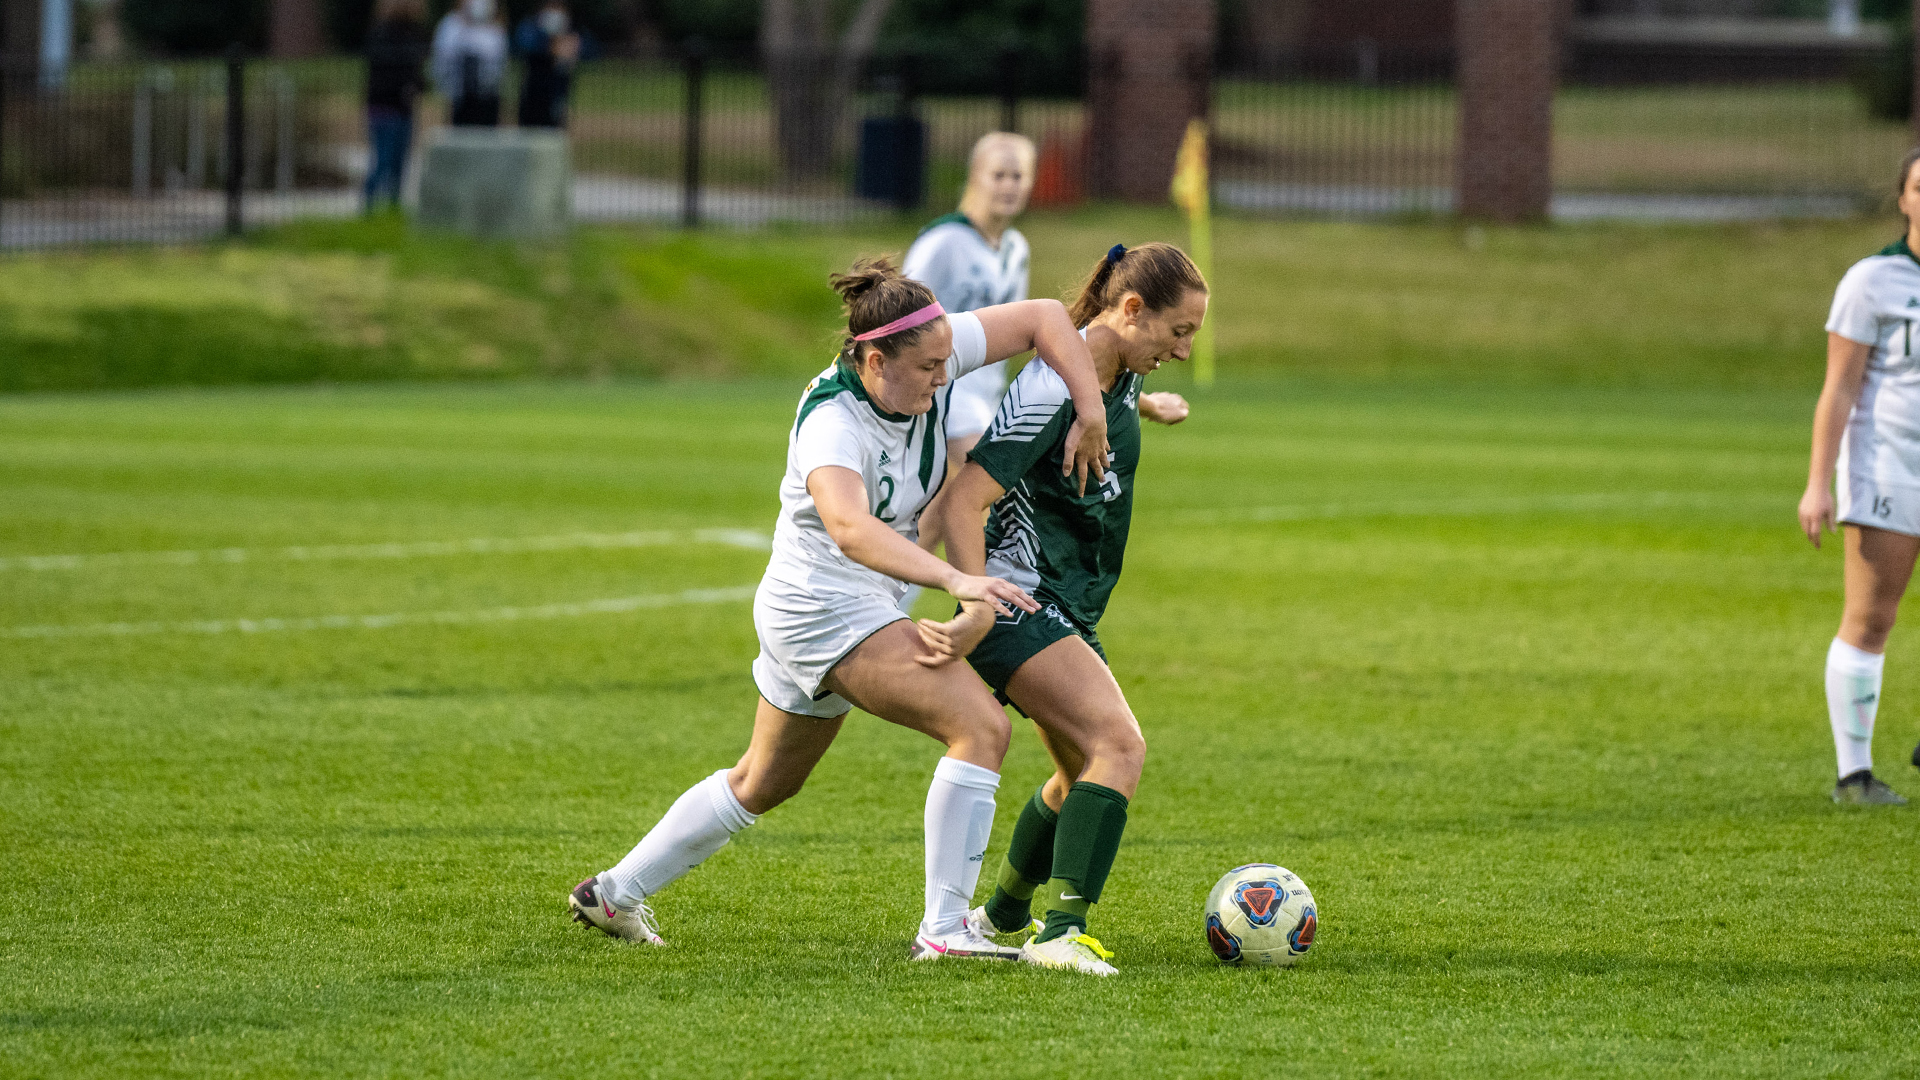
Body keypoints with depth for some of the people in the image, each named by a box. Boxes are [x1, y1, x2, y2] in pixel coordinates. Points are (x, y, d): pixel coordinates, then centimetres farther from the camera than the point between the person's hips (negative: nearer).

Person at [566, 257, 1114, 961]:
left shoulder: (930, 358, -10)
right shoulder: (832, 423, -30)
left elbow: (1044, 317, -4)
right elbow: (851, 529, -48)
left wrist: (1089, 413, -16)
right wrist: (955, 581, -59)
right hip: (826, 606, -10)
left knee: (763, 783, 26)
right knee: (981, 726, -21)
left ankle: (613, 892, 39)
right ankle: (944, 930, -19)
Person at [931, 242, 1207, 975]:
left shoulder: (1119, 377, 5)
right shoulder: (1052, 392, -23)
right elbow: (959, 503, -28)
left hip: (1068, 612, 11)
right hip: (1020, 605, -11)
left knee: (1083, 778, 23)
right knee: (1120, 747, -27)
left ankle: (1002, 916, 45)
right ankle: (1062, 933, -34)